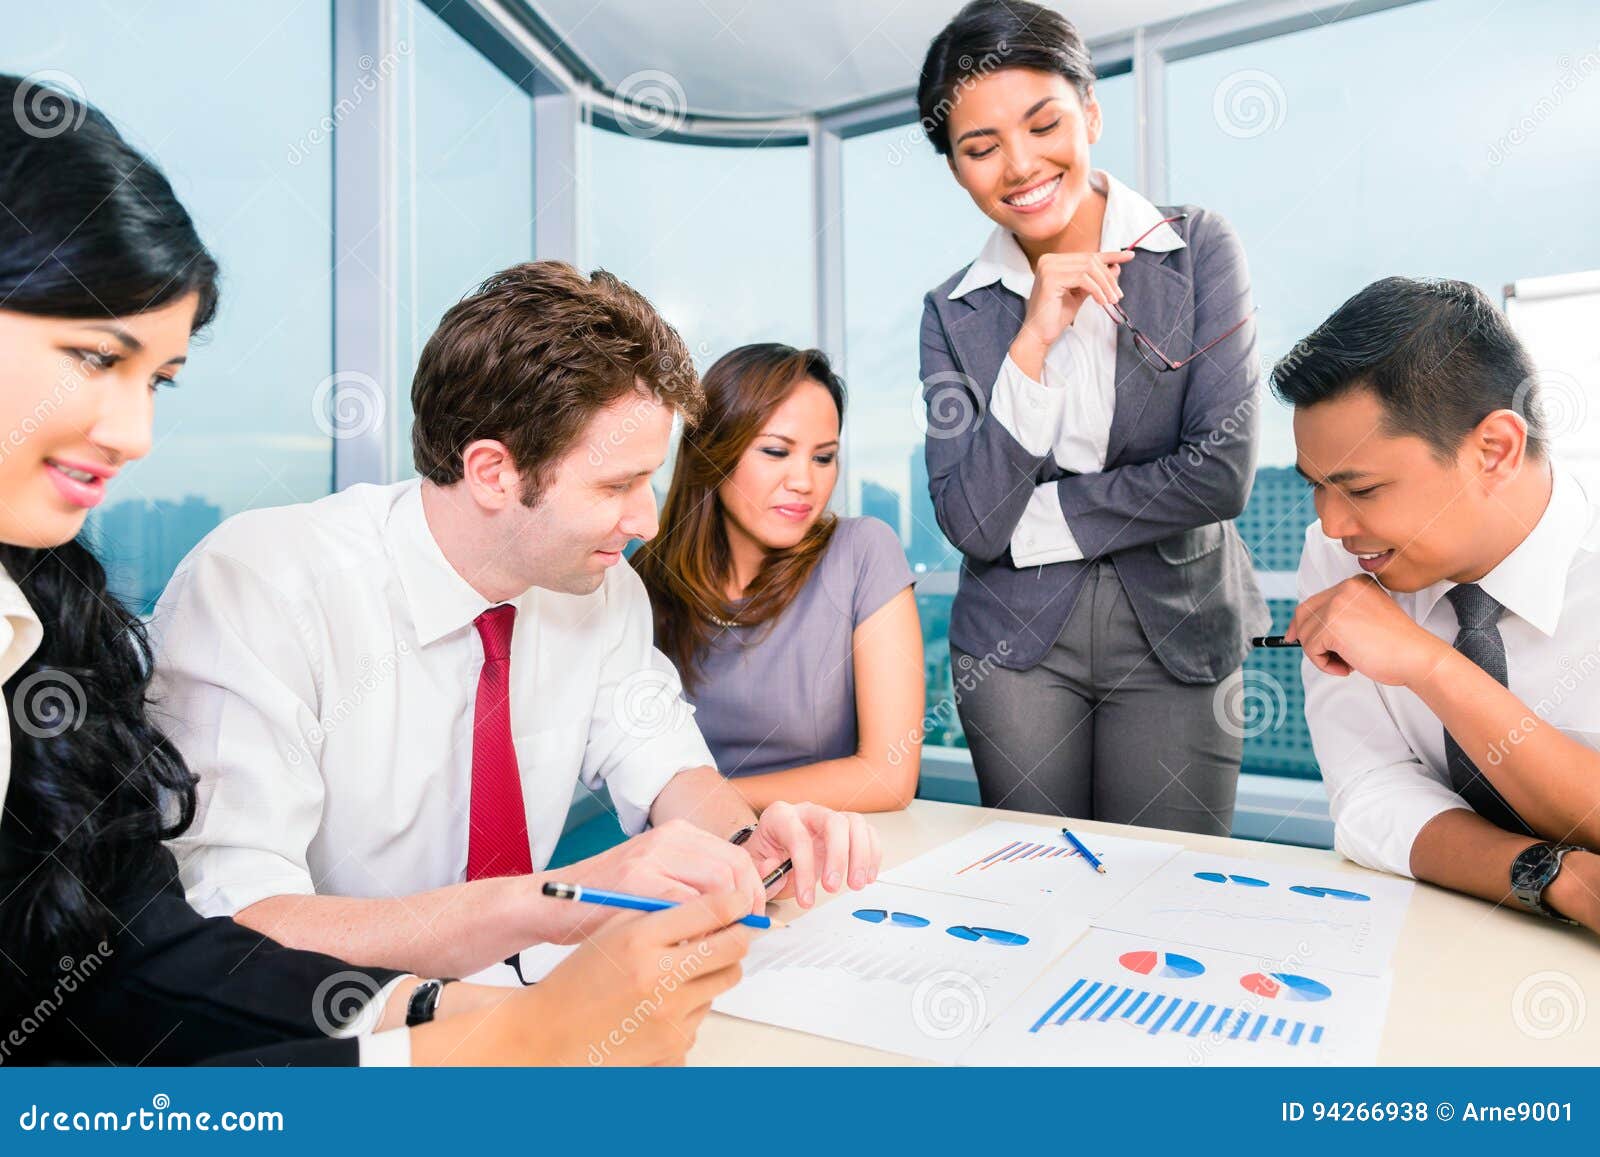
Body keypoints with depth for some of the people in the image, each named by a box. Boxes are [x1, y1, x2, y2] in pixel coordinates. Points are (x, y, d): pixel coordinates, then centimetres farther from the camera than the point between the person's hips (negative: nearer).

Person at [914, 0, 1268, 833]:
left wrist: (1028, 516, -9)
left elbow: (1222, 473, -12)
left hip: (1178, 633, -1)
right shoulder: (954, 312, 0)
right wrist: (1033, 342, -16)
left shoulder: (1198, 249, -3)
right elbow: (969, 524, -10)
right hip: (1017, 644, 1)